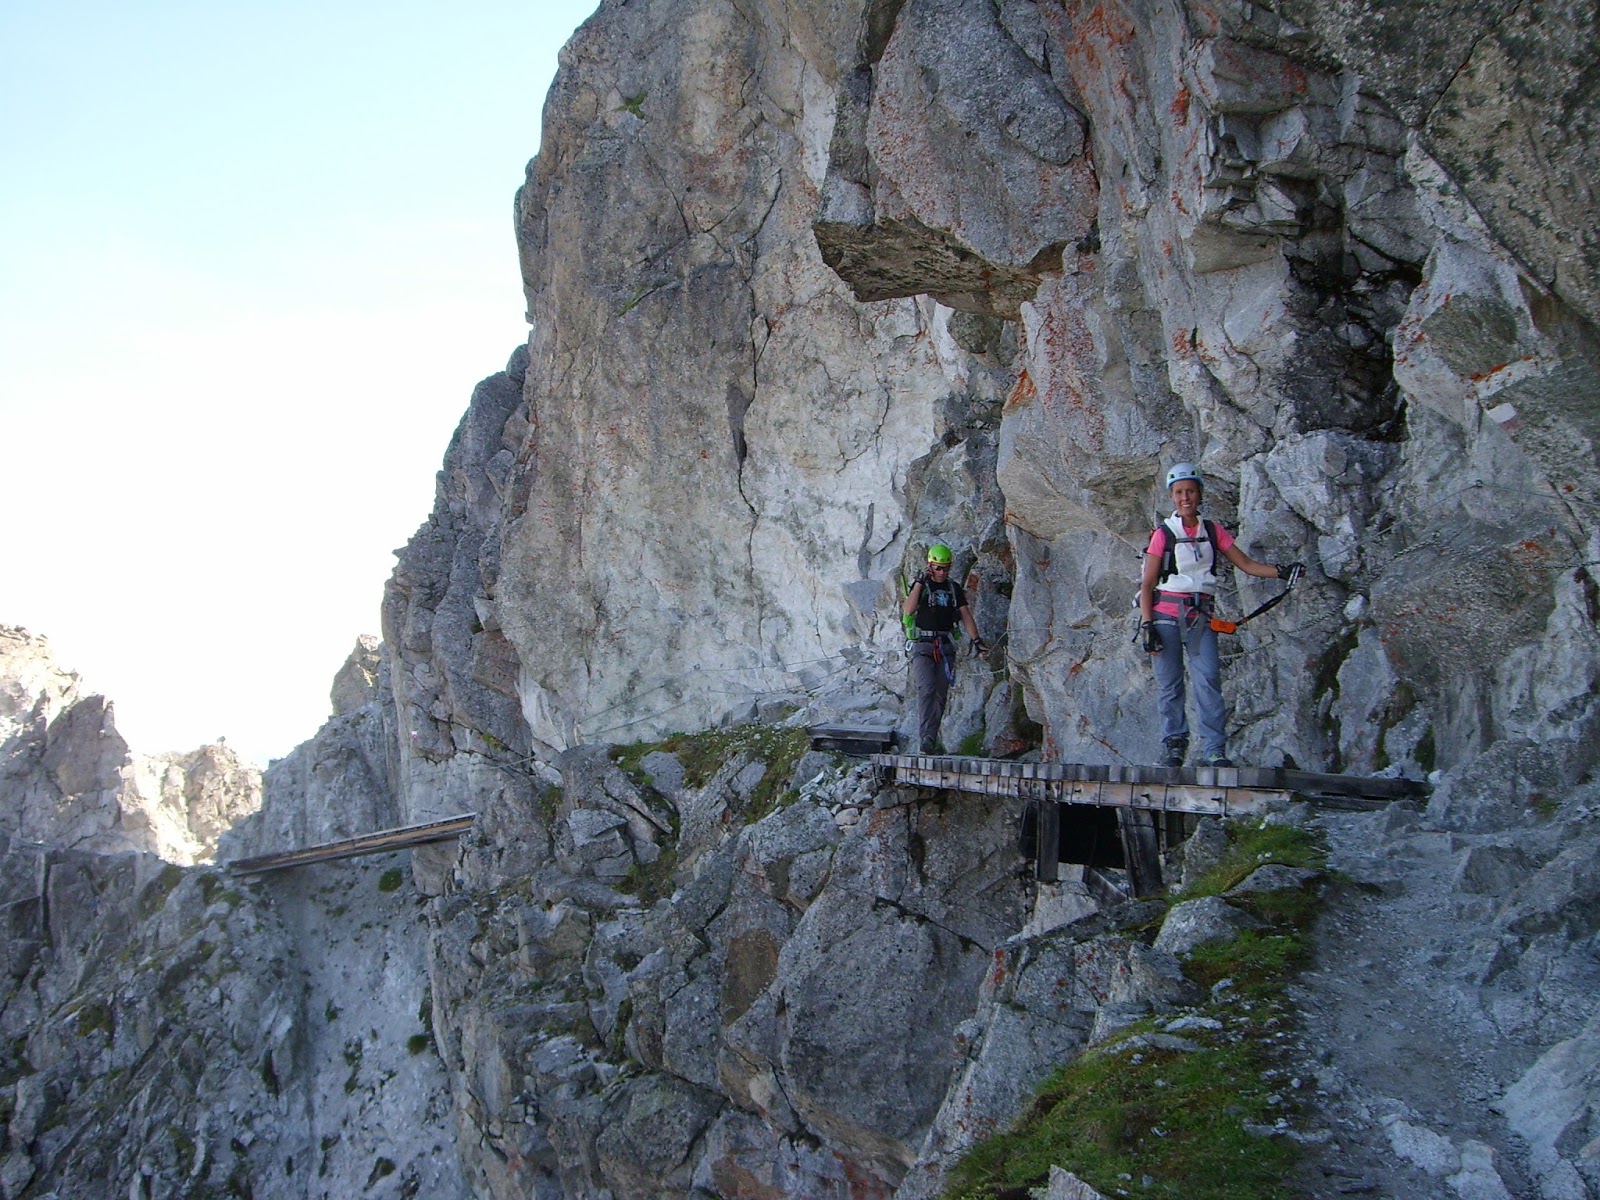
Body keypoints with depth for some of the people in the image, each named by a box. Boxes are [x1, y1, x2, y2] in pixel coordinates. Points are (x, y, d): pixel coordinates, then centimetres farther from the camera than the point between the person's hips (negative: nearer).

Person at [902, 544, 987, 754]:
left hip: (945, 647, 4)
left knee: (940, 695, 2)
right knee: (926, 689, -20)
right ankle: (924, 740, -28)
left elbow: (966, 616, 10)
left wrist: (976, 640, -1)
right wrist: (919, 583, -15)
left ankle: (931, 741, 7)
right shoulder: (920, 584, 2)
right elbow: (908, 610, -14)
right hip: (923, 645, -4)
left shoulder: (954, 589, 13)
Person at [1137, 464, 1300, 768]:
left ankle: (1214, 749, -13)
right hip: (1166, 614, -2)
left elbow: (1246, 564, 10)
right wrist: (1147, 625, -9)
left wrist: (1280, 571, -7)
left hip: (1200, 617, 2)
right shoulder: (1163, 534, 1)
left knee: (1208, 679, -11)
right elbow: (1147, 584, 0)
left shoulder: (1213, 532, 10)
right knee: (1169, 683, -2)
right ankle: (1174, 745, 8)